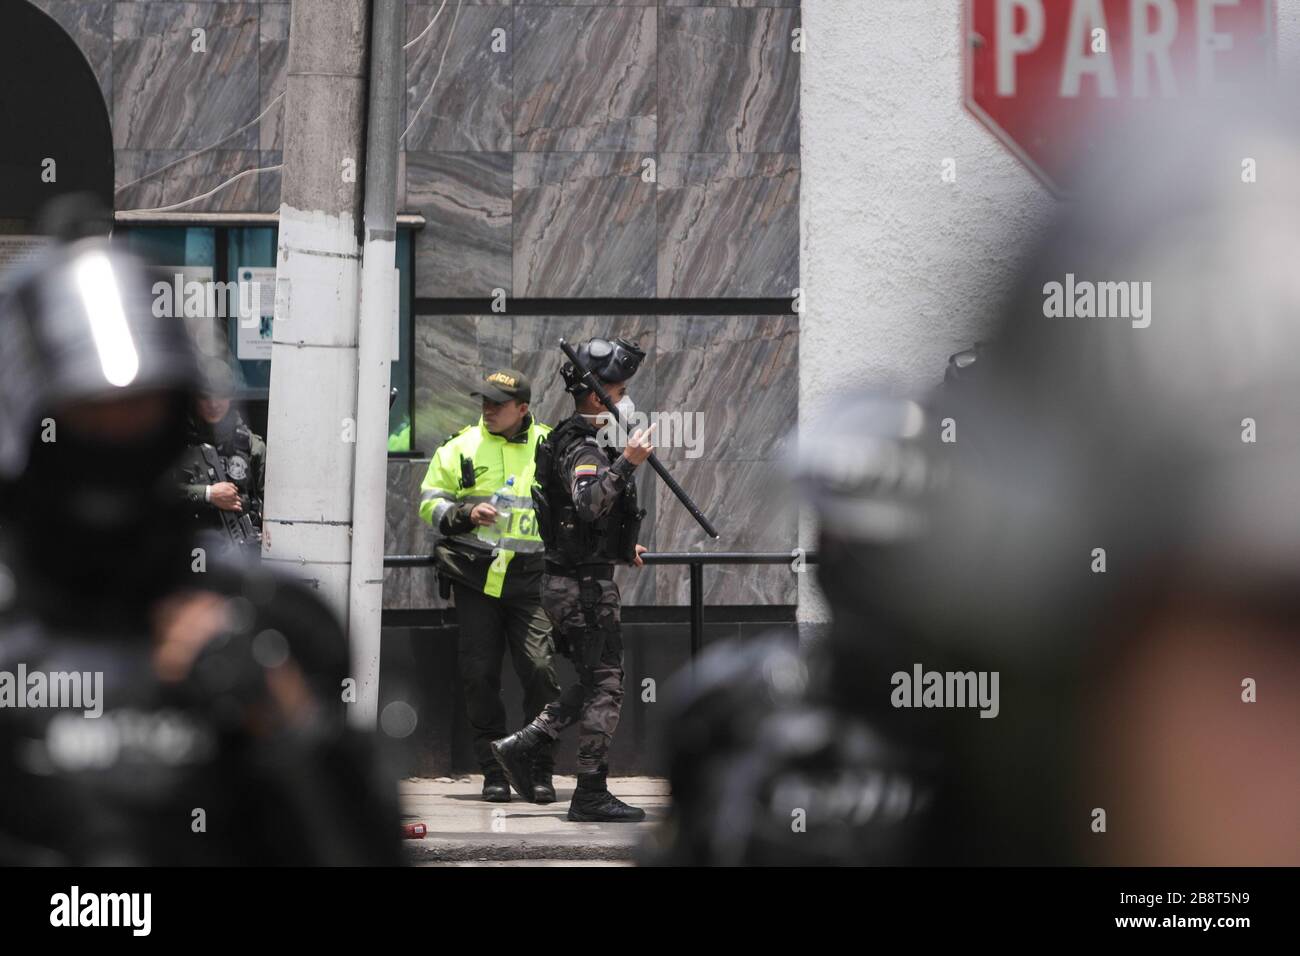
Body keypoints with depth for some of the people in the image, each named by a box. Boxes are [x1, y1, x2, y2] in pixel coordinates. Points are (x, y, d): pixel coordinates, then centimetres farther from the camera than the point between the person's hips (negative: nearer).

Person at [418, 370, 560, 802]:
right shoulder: (462, 447, 7)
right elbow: (430, 502, 9)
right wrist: (466, 514, -10)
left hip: (529, 580, -1)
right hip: (475, 577, 1)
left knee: (540, 669, -10)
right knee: (480, 675, 0)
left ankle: (540, 771, 0)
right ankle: (494, 773, 9)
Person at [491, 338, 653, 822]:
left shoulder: (577, 441, 16)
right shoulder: (584, 448, -16)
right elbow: (588, 504, -34)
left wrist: (622, 548, 25)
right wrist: (625, 464, -36)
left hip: (567, 580, 10)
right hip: (585, 584, -10)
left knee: (594, 682, 17)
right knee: (605, 686, -5)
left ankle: (519, 746, 15)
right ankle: (591, 795, -2)